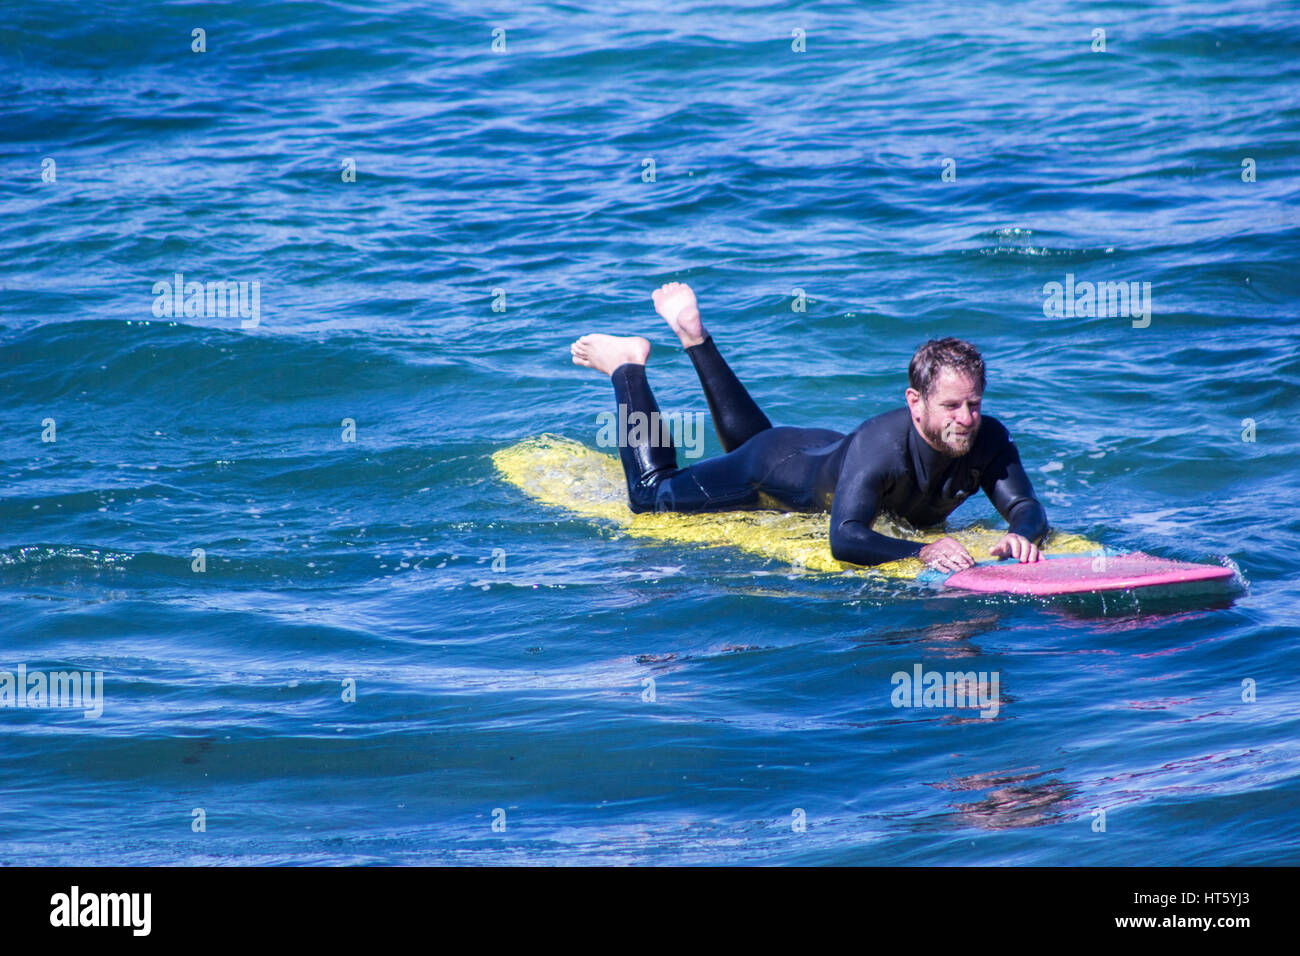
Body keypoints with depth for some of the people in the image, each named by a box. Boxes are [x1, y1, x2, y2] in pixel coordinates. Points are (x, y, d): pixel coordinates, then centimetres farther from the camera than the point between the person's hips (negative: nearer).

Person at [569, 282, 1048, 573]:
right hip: (782, 466, -6)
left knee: (751, 443, 39)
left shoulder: (987, 442, -31)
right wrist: (922, 551, -68)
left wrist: (1020, 534, -54)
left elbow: (1027, 507, -30)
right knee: (651, 495, 16)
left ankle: (696, 338, 51)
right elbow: (844, 539, -55)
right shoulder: (879, 445, -48)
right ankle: (627, 365, 32)